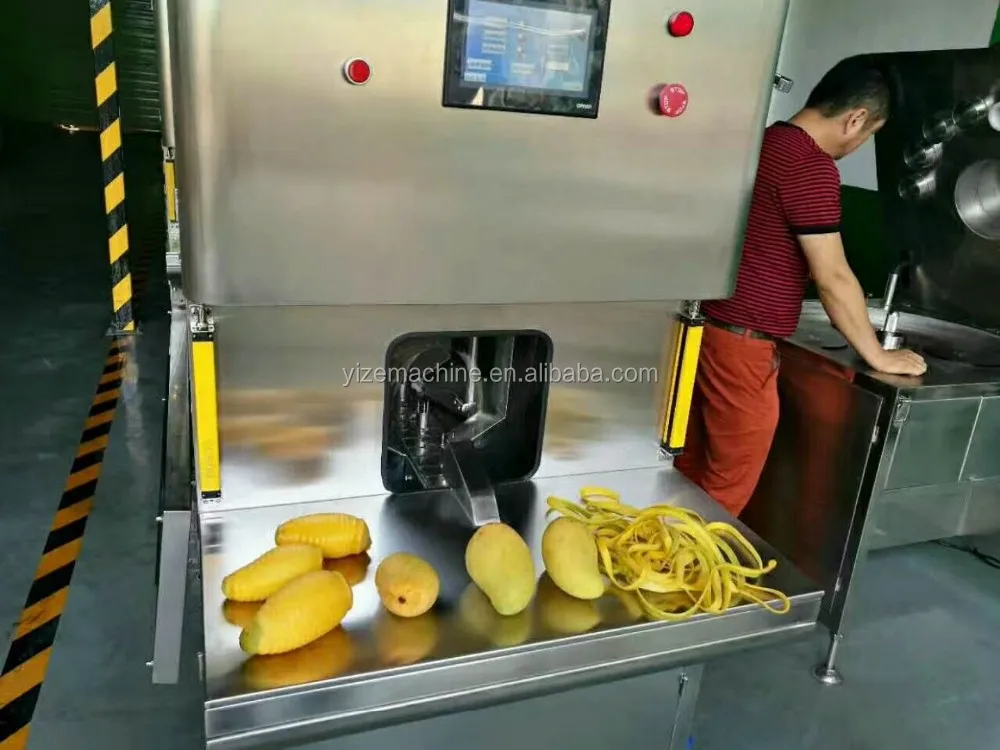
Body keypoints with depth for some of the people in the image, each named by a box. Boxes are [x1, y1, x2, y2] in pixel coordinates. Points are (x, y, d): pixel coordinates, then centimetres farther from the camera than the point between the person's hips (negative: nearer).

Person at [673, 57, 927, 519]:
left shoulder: (764, 142, 12)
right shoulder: (811, 166, -16)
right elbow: (832, 279, -15)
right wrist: (878, 357, -3)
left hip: (708, 325, 9)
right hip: (740, 343, -9)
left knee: (690, 474, 19)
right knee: (725, 493, 6)